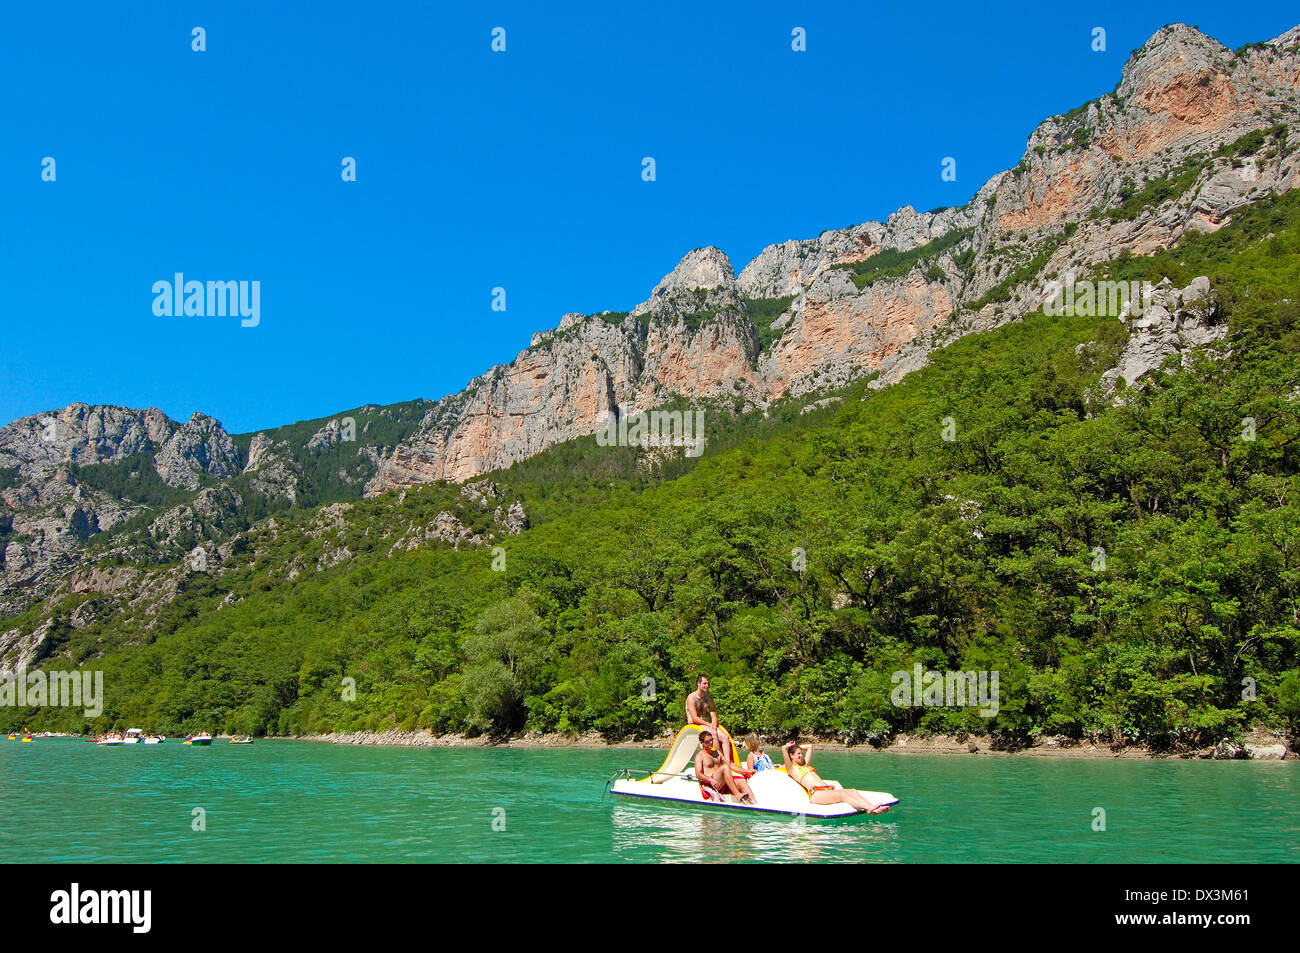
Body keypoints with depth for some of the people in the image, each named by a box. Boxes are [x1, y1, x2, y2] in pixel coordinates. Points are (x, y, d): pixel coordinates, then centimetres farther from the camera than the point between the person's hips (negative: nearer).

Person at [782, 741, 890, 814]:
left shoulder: (805, 765, 37)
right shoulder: (792, 769, 13)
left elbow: (809, 747, 50)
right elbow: (783, 749, 2)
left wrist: (797, 746, 47)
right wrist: (788, 746, 23)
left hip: (828, 789, 9)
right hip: (815, 793, -9)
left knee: (852, 791, -23)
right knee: (842, 794, -35)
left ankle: (871, 807, -48)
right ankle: (869, 809, -59)